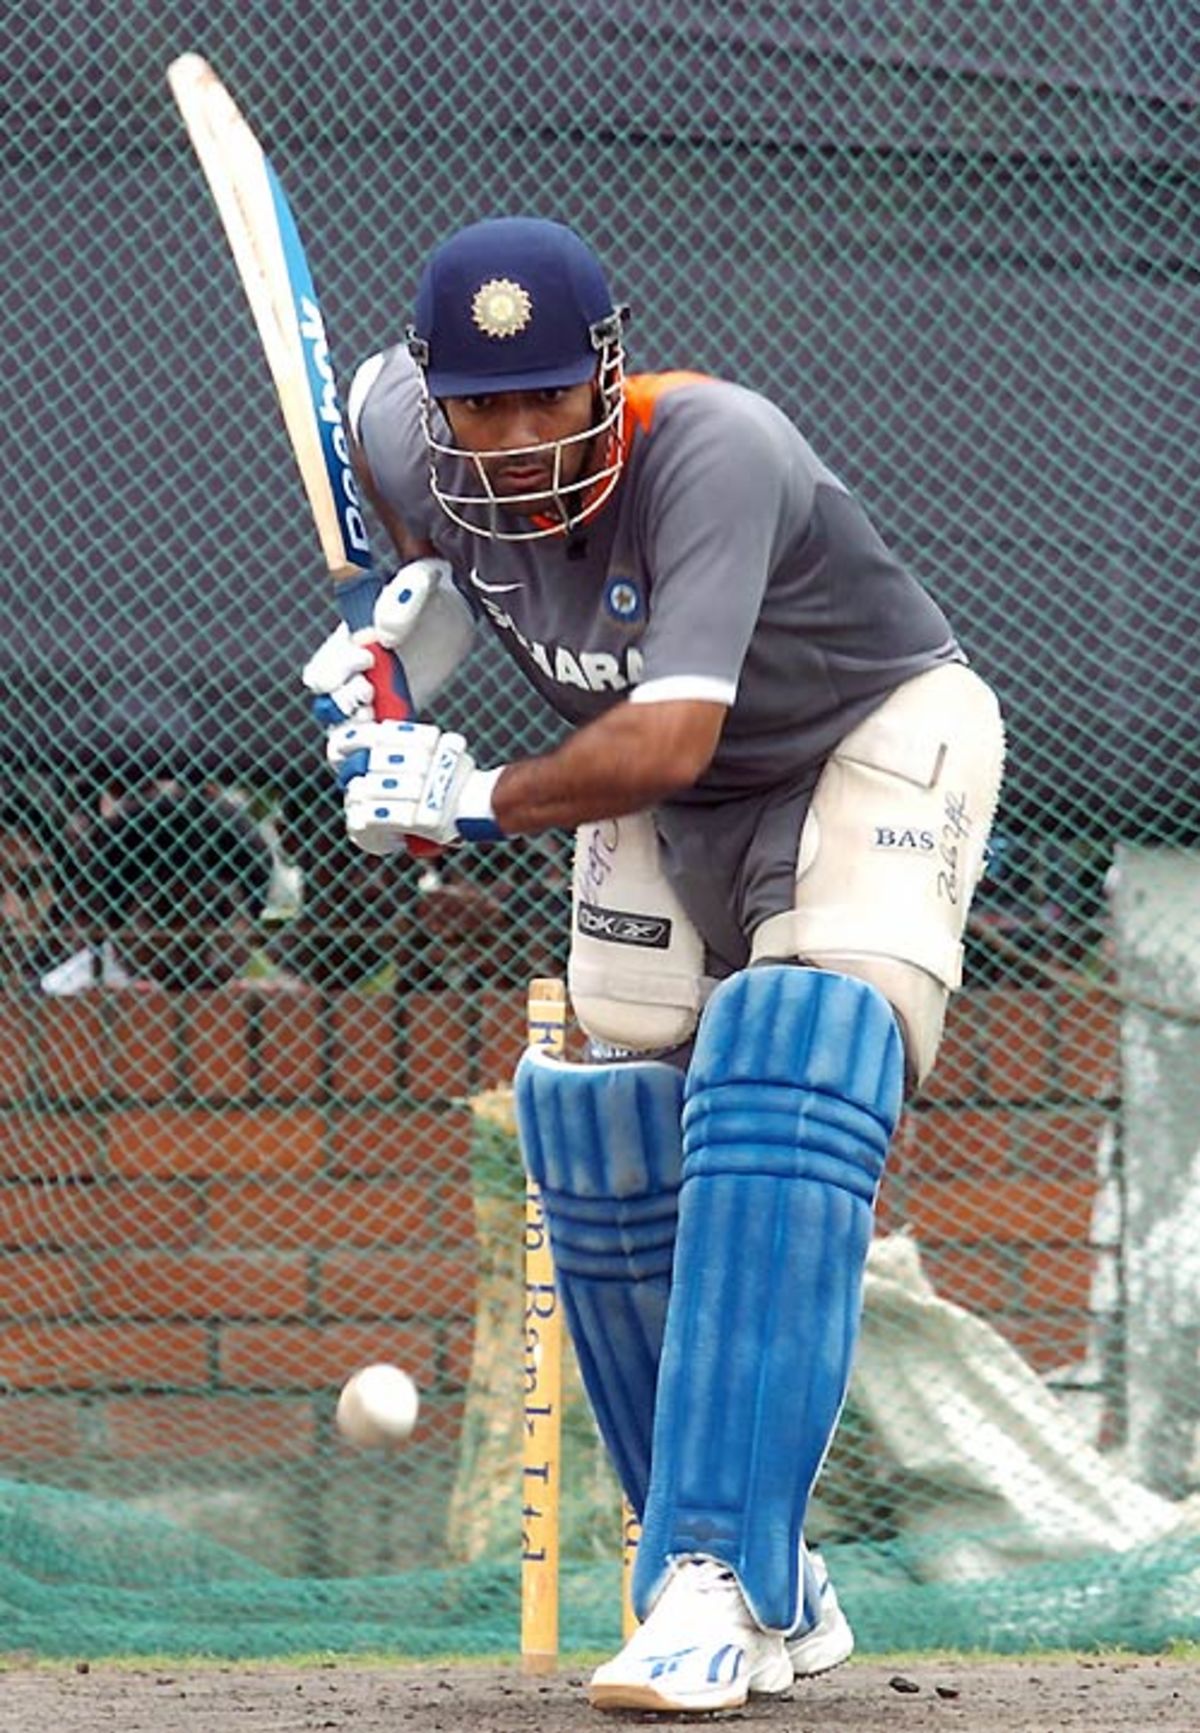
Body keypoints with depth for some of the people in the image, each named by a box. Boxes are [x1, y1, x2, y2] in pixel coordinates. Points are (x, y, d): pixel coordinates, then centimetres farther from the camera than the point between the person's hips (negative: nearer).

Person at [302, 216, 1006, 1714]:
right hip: (669, 806, 7)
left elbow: (666, 742, -44)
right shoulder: (412, 435, -17)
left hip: (879, 739, -7)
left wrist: (482, 803, -29)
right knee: (615, 1160, 3)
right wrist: (393, 622, -1)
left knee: (790, 1073, -29)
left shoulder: (712, 452, -36)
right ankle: (776, 1601, 15)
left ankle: (717, 1575, -36)